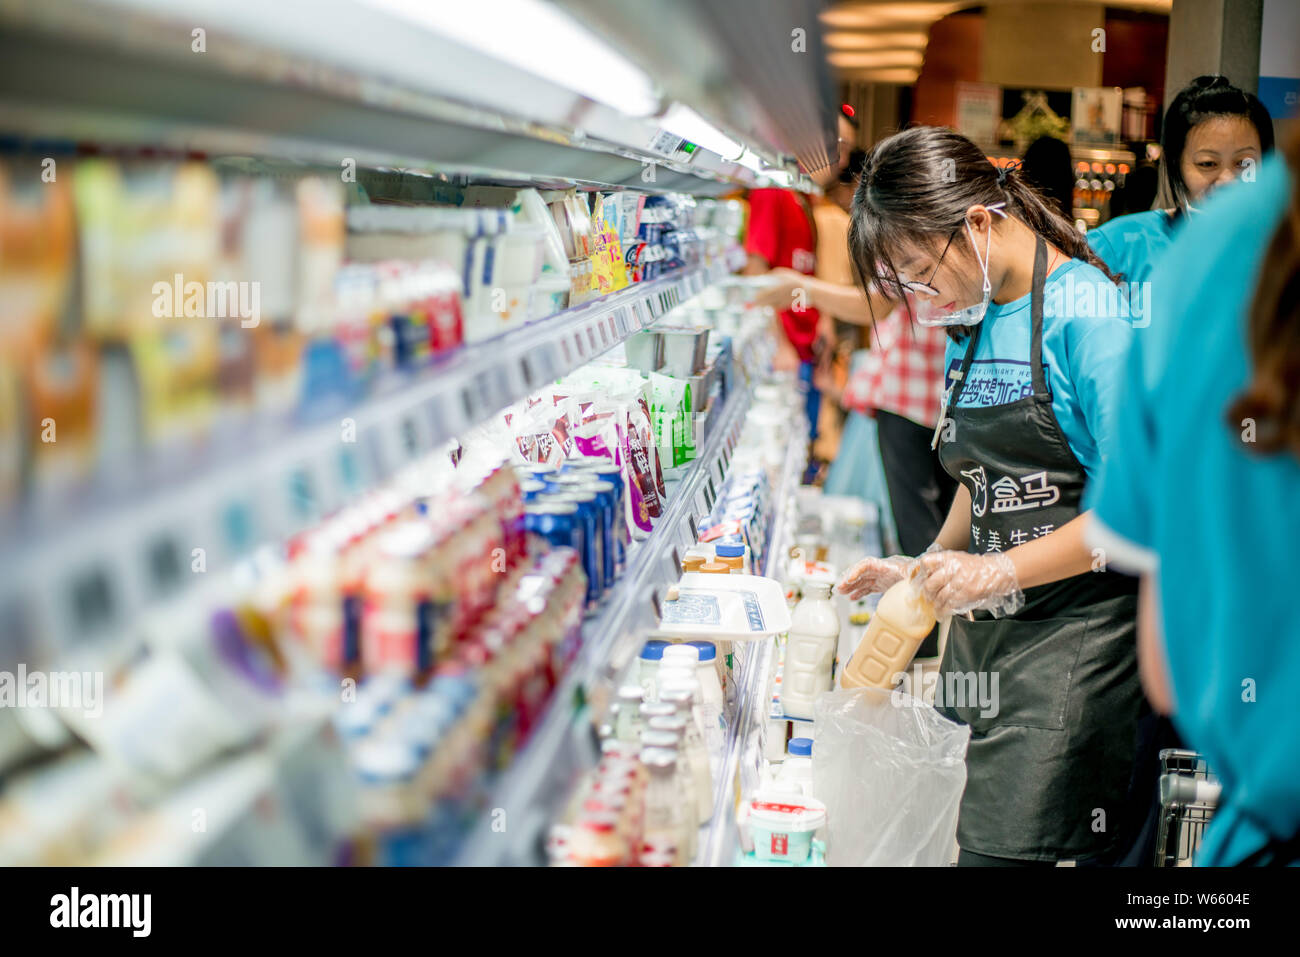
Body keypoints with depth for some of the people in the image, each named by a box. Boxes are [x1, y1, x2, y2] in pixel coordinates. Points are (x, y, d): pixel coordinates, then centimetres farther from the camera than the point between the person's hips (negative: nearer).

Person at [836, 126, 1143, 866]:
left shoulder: (1084, 311, -13)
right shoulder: (971, 325, 12)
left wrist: (999, 571, -19)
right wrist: (925, 570, 9)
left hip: (1074, 634, -7)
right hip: (983, 633, 7)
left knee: (1001, 848, -12)